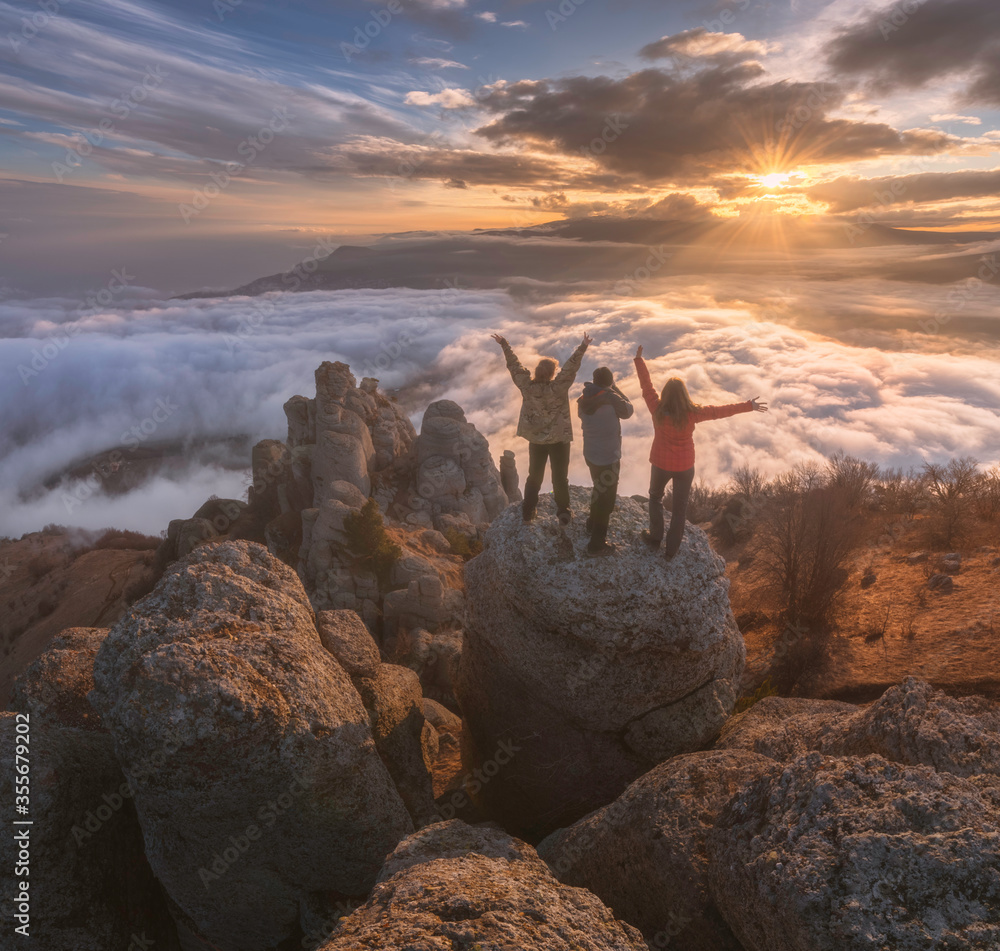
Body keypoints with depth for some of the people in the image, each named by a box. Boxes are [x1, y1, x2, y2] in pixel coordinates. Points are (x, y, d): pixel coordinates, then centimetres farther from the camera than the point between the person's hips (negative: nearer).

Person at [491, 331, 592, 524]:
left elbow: (514, 365, -6)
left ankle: (528, 511, 27)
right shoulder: (558, 387, -23)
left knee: (534, 475, 19)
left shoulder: (527, 386, -14)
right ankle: (563, 512, 21)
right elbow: (571, 366, -22)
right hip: (559, 439, -3)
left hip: (535, 439, 4)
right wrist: (583, 347, -16)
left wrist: (504, 345, 4)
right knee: (560, 477, 11)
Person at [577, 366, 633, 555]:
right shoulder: (611, 398, -23)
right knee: (606, 498, 6)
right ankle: (597, 544, 12)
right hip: (608, 459, -7)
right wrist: (616, 389, 1)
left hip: (590, 454, 7)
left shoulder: (584, 400, -5)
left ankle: (593, 523, 50)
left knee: (599, 490, 30)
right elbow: (629, 410, -6)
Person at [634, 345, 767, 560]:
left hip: (661, 463, 0)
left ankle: (655, 537, 32)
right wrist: (748, 406, -3)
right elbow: (720, 411, -13)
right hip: (684, 466, 0)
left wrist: (639, 359, 3)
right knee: (680, 506, 15)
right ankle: (672, 549, 23)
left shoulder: (657, 409, -20)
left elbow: (646, 384, -8)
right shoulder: (692, 413, -20)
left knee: (655, 496, 27)